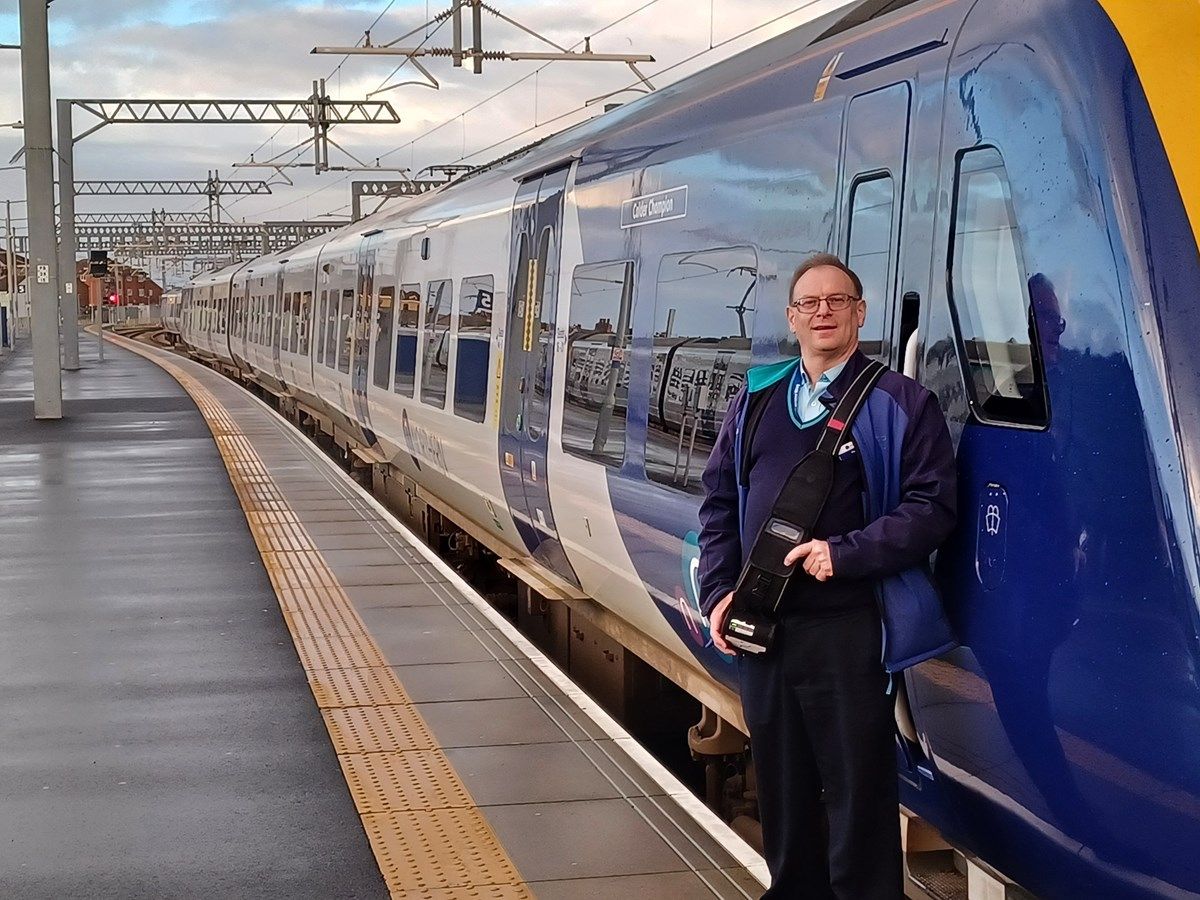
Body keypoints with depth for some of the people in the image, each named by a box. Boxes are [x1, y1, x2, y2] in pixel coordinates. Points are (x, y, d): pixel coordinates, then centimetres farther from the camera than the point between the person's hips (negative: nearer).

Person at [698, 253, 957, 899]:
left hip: (848, 628, -5)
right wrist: (719, 592, 5)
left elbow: (931, 507, -9)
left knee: (857, 797, -1)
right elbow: (719, 500, 16)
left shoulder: (900, 403, -2)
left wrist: (844, 553, -18)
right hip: (761, 625, 5)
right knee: (781, 792, 15)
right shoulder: (756, 398, 13)